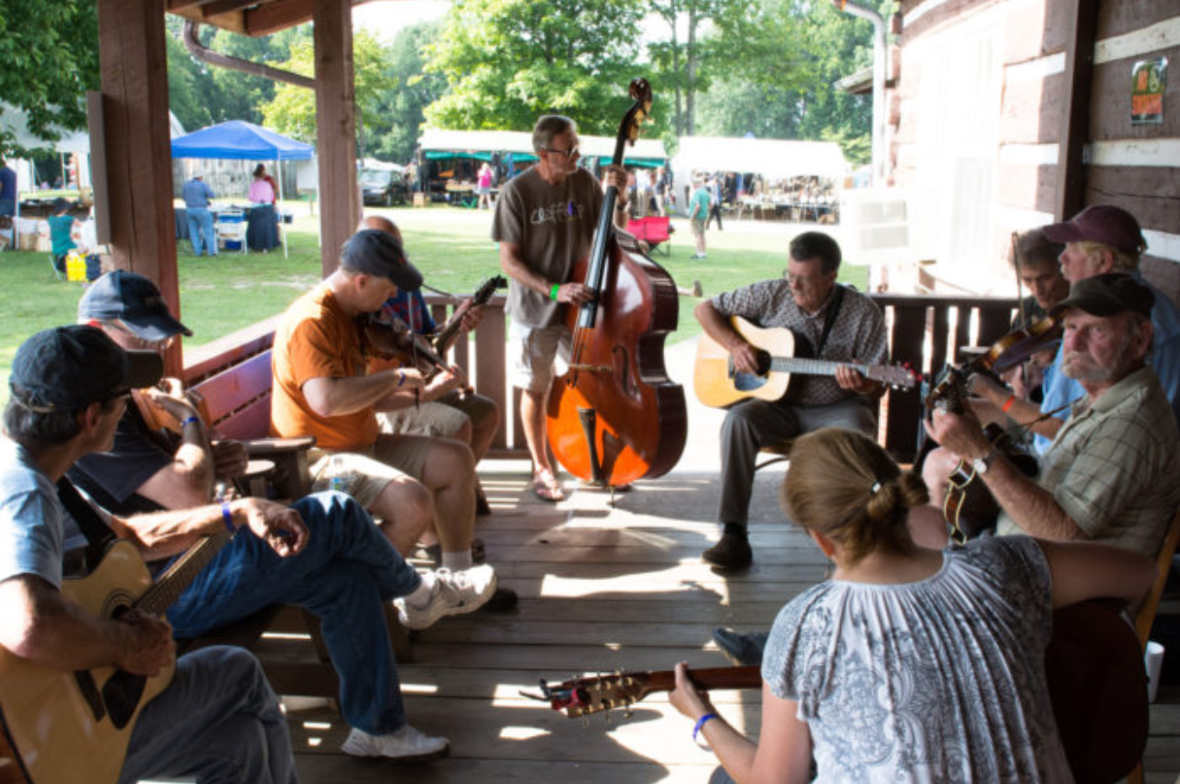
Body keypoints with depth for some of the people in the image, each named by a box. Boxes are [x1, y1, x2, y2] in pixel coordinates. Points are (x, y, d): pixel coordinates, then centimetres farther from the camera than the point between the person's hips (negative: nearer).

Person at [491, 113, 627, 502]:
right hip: (536, 310, -3)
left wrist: (618, 199, -14)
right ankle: (542, 469, 27)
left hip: (582, 306, 3)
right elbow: (509, 261, -14)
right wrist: (554, 290, -25)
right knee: (536, 390, 10)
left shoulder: (584, 181, -2)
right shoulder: (517, 192, -14)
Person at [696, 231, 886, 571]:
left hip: (835, 408, -1)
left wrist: (862, 386, -29)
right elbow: (705, 309, 6)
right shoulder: (772, 294, -2)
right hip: (778, 403, 2)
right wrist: (735, 344, -11)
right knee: (738, 420, -30)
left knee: (857, 434, -35)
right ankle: (734, 536, -27)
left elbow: (877, 387, -3)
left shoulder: (864, 313, -7)